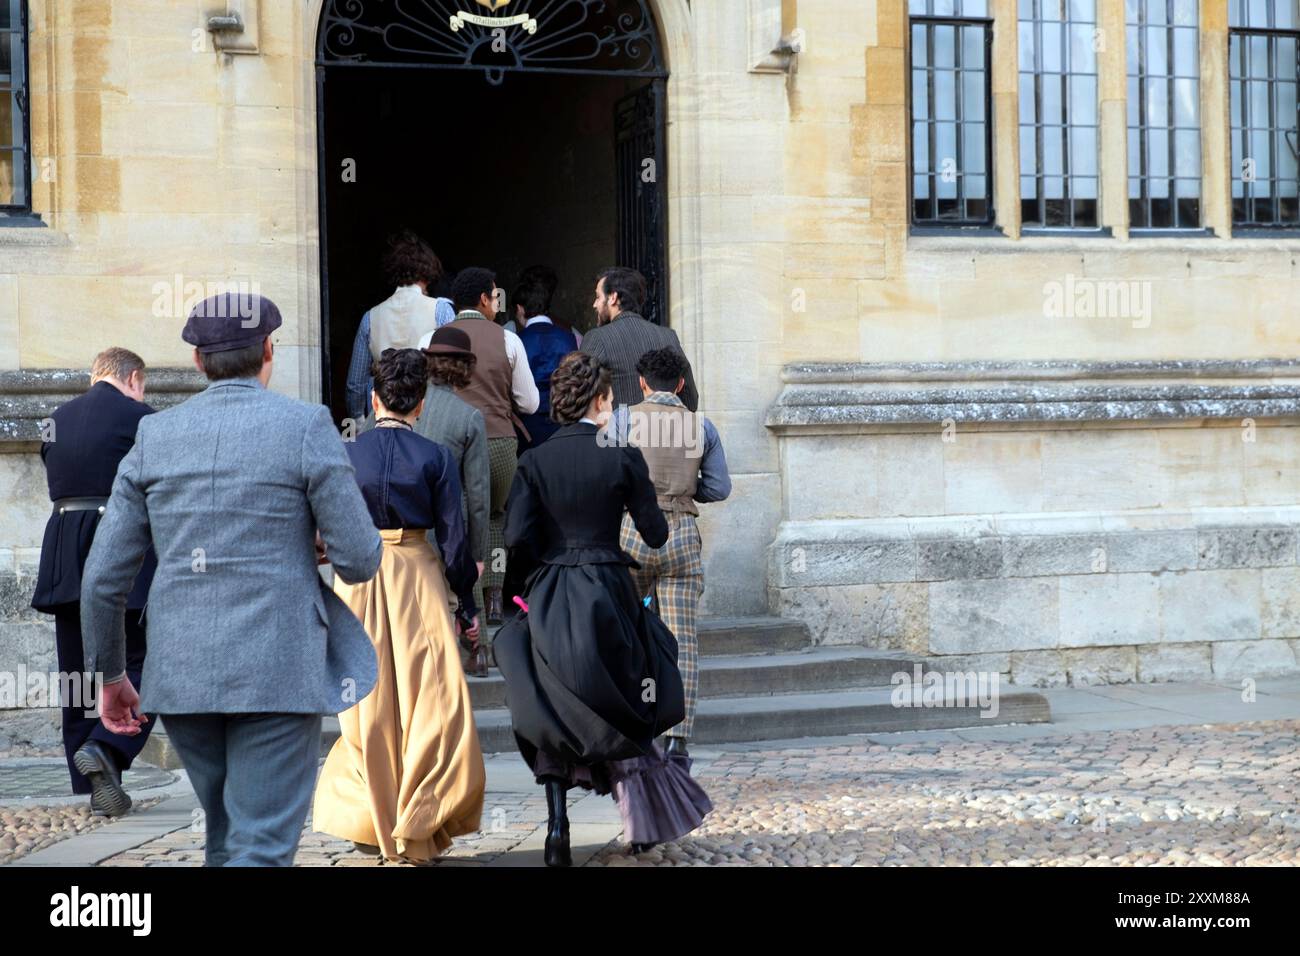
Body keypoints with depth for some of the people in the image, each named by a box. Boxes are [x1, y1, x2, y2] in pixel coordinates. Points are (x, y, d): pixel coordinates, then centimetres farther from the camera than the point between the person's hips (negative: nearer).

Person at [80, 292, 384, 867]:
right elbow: (360, 560, -6)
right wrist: (321, 542, 17)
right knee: (262, 847, -2)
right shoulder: (306, 427, -4)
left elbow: (103, 577, 6)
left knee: (227, 838, 21)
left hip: (181, 672, 5)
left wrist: (111, 676, 18)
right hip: (277, 670, -5)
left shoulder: (154, 436, 7)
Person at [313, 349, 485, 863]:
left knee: (369, 706, 11)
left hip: (358, 578, 2)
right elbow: (452, 537, -4)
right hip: (417, 575, -2)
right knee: (430, 701, 5)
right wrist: (468, 603, 3)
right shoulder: (435, 457, -6)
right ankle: (418, 829, 6)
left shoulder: (345, 455, -2)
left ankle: (370, 822, 17)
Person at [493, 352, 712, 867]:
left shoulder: (535, 461, -2)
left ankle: (557, 823, -3)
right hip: (608, 597, -1)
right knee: (623, 712, 14)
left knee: (555, 719, 11)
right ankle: (645, 827, 20)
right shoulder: (623, 455, -6)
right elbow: (655, 534, -2)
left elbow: (517, 539, -7)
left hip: (549, 604, 1)